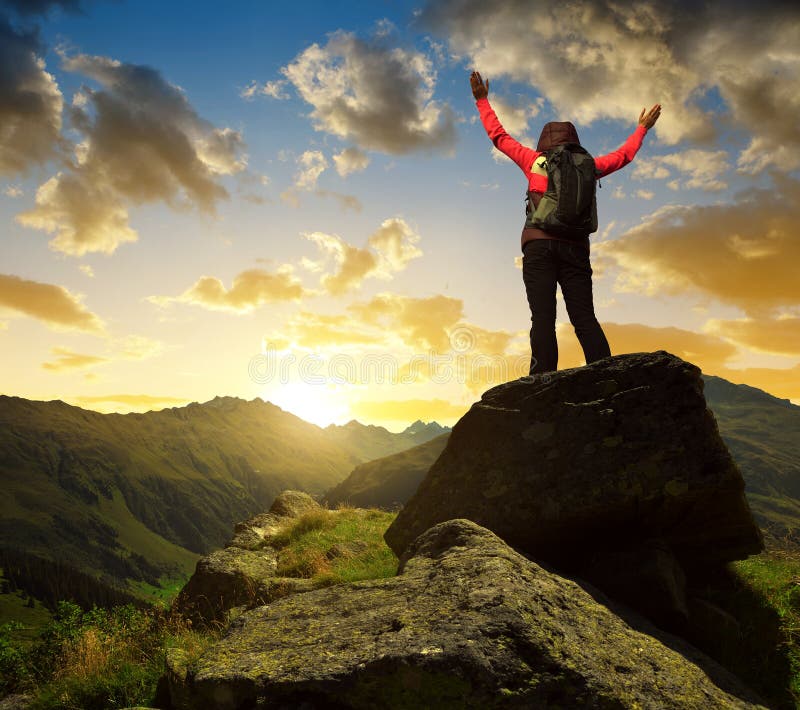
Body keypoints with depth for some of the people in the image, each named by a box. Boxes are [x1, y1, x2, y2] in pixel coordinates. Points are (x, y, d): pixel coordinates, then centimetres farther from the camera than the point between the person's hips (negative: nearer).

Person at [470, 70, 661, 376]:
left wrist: (482, 101, 31)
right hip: (575, 246, 2)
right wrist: (642, 128, 48)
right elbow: (623, 155, 31)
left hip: (538, 243, -2)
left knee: (543, 317, -11)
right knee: (584, 318, -1)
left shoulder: (534, 161, 11)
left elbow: (499, 136, 20)